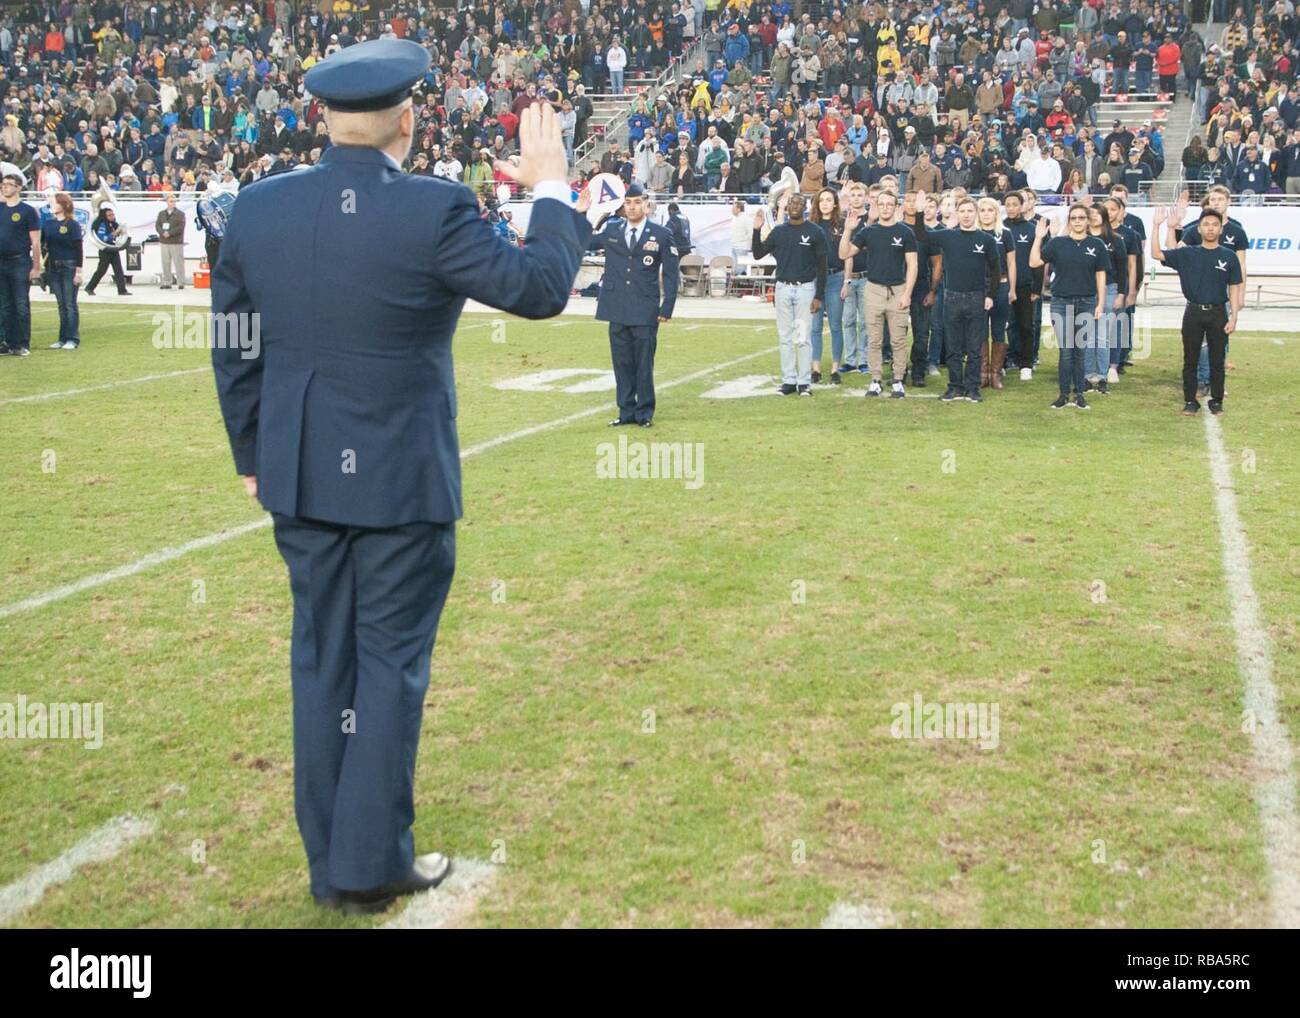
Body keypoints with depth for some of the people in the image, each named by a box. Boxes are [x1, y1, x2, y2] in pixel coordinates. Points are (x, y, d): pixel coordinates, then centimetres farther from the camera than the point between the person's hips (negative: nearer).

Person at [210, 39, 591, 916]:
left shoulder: (256, 208, -1)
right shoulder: (435, 211, -17)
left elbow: (233, 346, 6)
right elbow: (540, 288, -10)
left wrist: (253, 456, 17)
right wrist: (551, 191, 5)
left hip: (300, 479, 5)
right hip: (402, 479, -4)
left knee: (322, 661, 14)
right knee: (392, 662, 8)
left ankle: (331, 865, 24)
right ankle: (372, 865, 15)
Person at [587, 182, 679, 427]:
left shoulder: (661, 234, 1)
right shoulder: (611, 229, 9)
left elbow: (671, 275, 2)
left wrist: (667, 308, -4)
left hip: (645, 312, -3)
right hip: (617, 309, 3)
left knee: (644, 364, 1)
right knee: (622, 363, 7)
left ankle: (644, 413, 10)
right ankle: (626, 411, 16)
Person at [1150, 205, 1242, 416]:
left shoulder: (1228, 257, 1)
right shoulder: (1187, 254, 1)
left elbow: (1234, 288, 3)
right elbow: (1157, 254, -3)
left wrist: (1234, 317, -4)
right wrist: (1156, 226, -12)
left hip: (1218, 313, -1)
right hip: (1193, 313, 1)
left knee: (1217, 361, 5)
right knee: (1190, 360, 6)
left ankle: (1216, 402, 16)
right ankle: (1190, 401, 16)